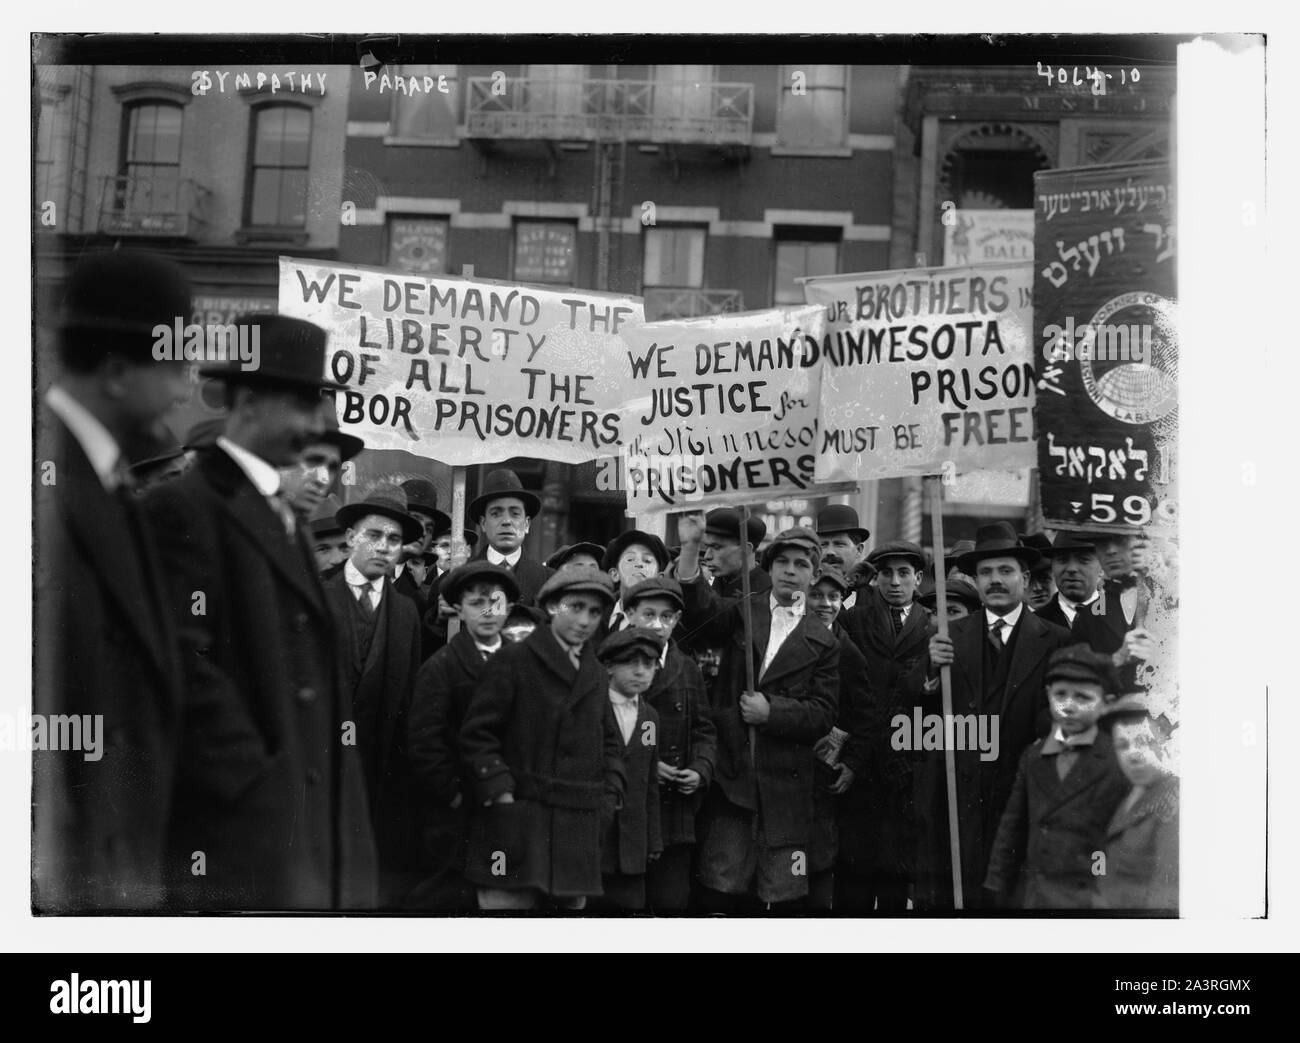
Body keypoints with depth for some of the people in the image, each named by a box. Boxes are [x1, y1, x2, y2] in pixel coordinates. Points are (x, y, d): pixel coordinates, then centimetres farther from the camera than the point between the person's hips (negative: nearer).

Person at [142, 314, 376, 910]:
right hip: (241, 818, -8)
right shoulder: (185, 508, -9)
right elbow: (187, 661, -17)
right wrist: (253, 780, -17)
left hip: (310, 815, 8)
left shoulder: (282, 515, 20)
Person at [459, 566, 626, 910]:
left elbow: (611, 743, 23)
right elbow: (477, 735, -4)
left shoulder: (597, 676, 18)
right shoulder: (512, 661, 0)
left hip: (580, 828, 6)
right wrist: (500, 794, -12)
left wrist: (610, 794, 8)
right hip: (517, 826, -5)